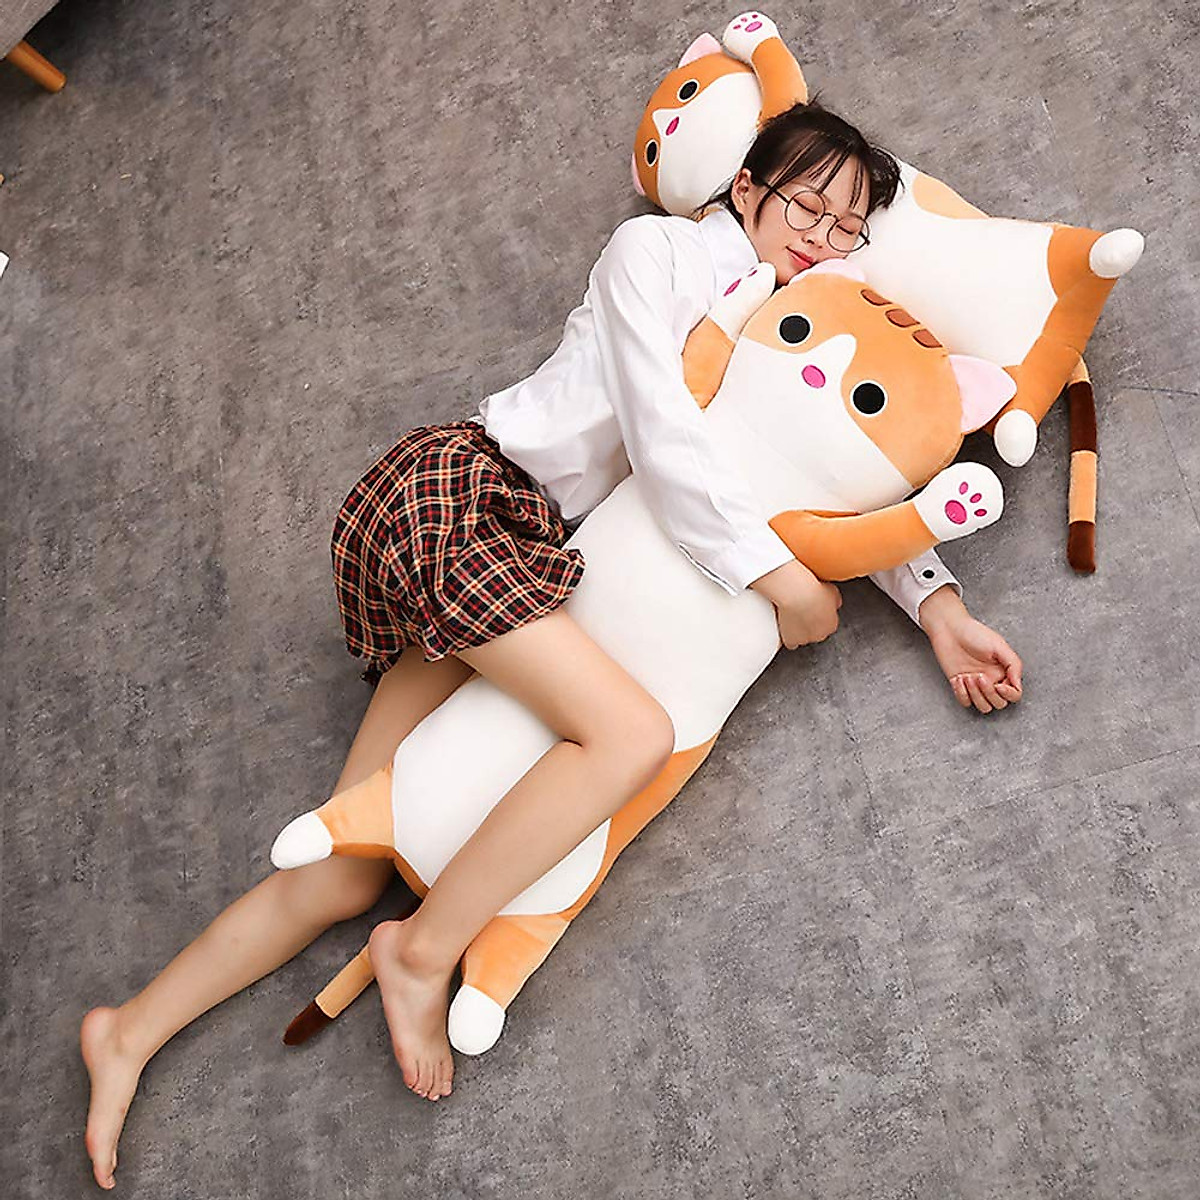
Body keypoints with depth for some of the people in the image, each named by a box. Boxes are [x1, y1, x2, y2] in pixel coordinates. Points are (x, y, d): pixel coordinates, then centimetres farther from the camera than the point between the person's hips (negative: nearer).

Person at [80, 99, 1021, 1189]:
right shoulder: (658, 250, -4)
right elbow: (665, 441, -16)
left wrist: (939, 604, 3)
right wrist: (784, 580, -15)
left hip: (509, 552, 7)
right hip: (455, 488, -7)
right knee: (632, 731, -26)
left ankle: (135, 1030, 14)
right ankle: (425, 952, -8)